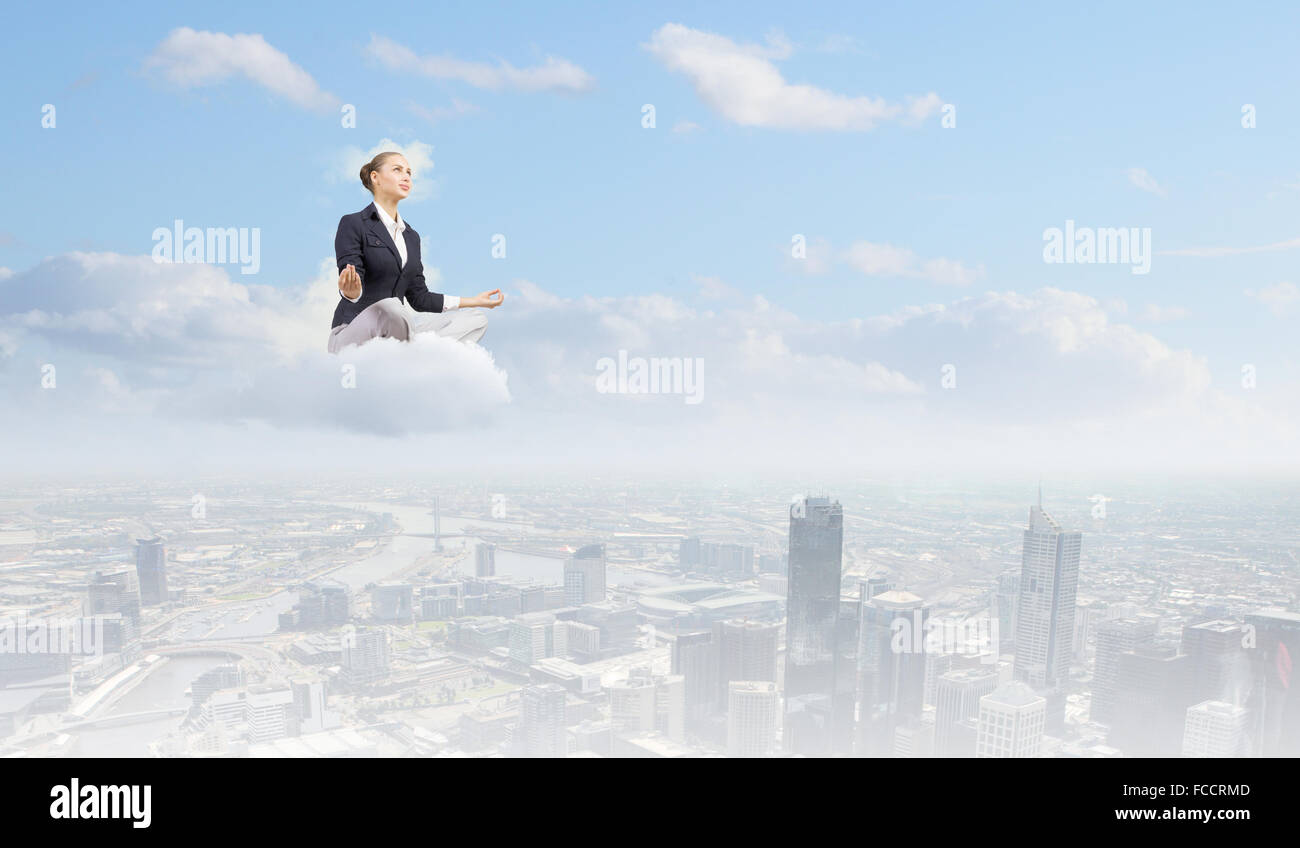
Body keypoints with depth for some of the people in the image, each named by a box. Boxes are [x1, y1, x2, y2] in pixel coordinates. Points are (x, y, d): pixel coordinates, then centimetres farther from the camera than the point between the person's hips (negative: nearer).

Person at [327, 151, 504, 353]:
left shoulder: (411, 236, 20)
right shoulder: (352, 224, -2)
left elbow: (419, 298, 18)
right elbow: (353, 290, -12)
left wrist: (475, 300, 16)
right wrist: (351, 291, -38)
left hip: (394, 330, 7)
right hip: (354, 332, -7)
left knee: (476, 319, -9)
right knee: (389, 306, -40)